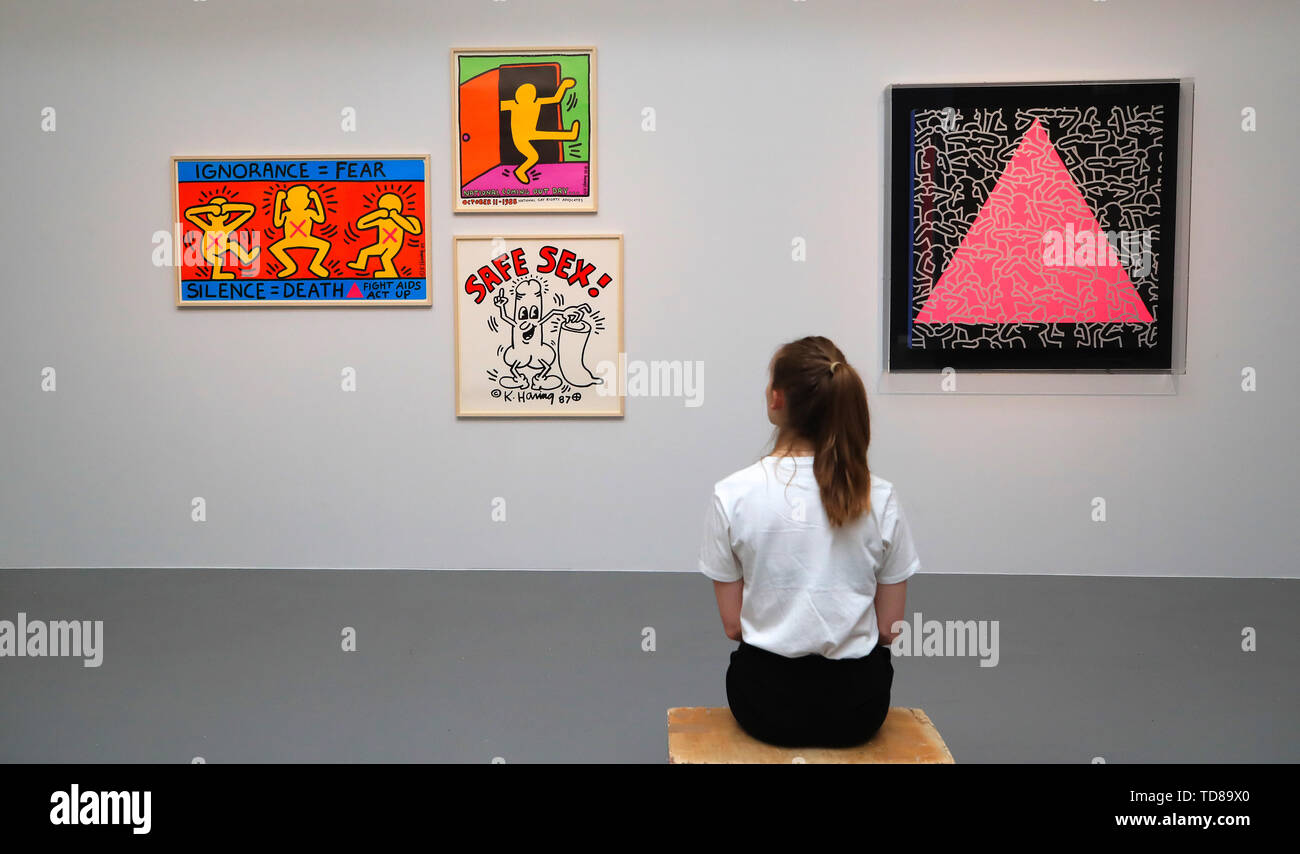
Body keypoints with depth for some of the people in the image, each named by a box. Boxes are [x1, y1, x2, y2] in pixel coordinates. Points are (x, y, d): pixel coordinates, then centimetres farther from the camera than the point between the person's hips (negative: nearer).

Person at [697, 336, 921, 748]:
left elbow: (733, 624, -6)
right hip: (857, 706, 1)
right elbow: (888, 628, -2)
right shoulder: (880, 497, -10)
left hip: (767, 702, -1)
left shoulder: (732, 495, -14)